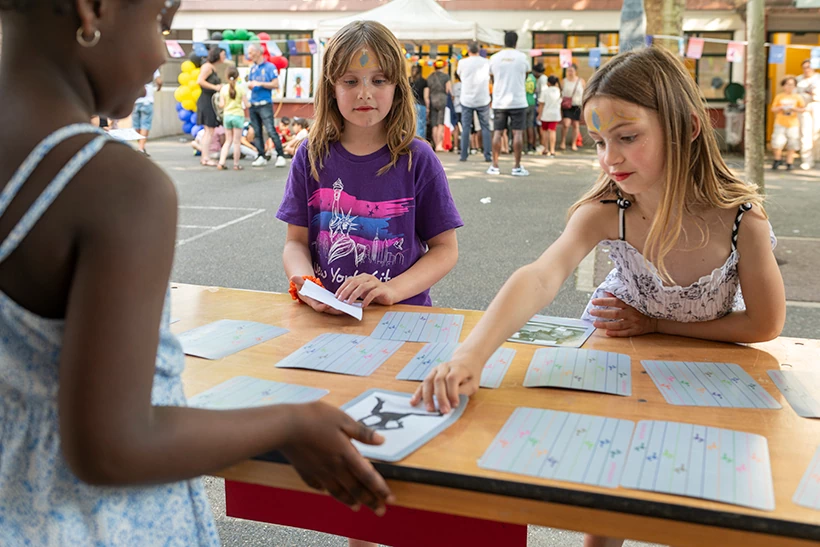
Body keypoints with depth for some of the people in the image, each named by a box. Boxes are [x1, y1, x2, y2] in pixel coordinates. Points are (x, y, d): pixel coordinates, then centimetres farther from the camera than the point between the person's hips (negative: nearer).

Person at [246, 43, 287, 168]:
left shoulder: (270, 67, -3)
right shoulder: (252, 69, 16)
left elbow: (276, 84, -10)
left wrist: (260, 84, -14)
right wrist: (249, 85, 0)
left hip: (265, 104, -7)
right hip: (253, 105, 7)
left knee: (271, 131, -13)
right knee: (257, 132, 6)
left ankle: (280, 156, -9)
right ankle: (261, 157, 11)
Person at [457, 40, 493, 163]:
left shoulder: (462, 62, -5)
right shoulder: (486, 62, -1)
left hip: (467, 100, 0)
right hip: (483, 100, 0)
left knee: (465, 127, 5)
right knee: (485, 127, 6)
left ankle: (463, 155, 4)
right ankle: (488, 155, 2)